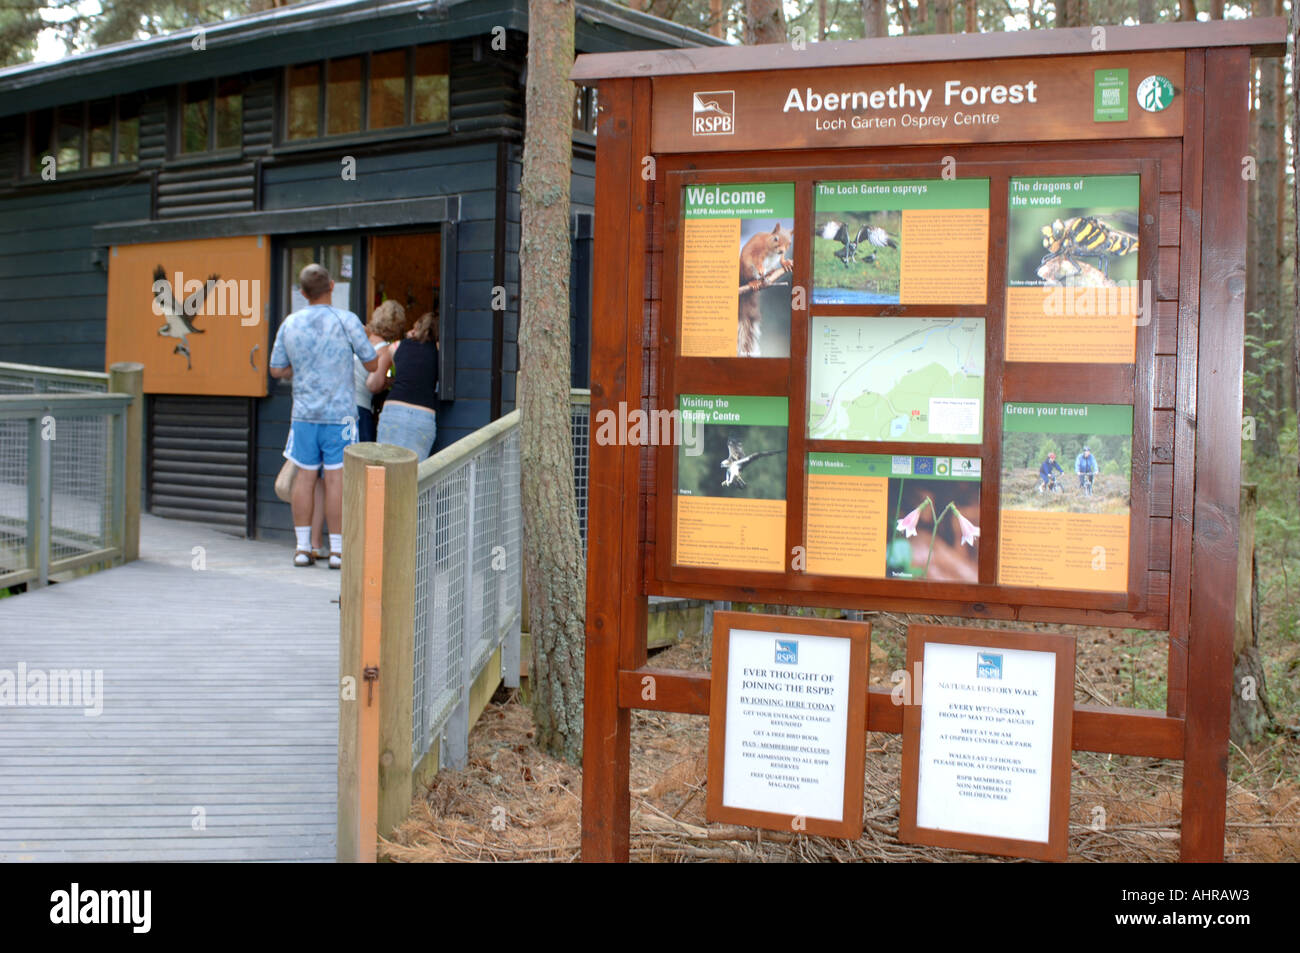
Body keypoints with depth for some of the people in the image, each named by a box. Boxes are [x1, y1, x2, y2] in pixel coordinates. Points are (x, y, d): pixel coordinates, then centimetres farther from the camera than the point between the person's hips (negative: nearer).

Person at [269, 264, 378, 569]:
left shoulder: (290, 323, 5)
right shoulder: (347, 321, -6)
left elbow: (277, 370, 10)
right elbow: (372, 363, -1)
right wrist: (387, 352, 20)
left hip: (304, 414, 3)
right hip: (339, 412, -3)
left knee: (305, 477, 8)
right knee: (336, 477, -1)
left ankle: (303, 547, 11)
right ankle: (337, 550, 3)